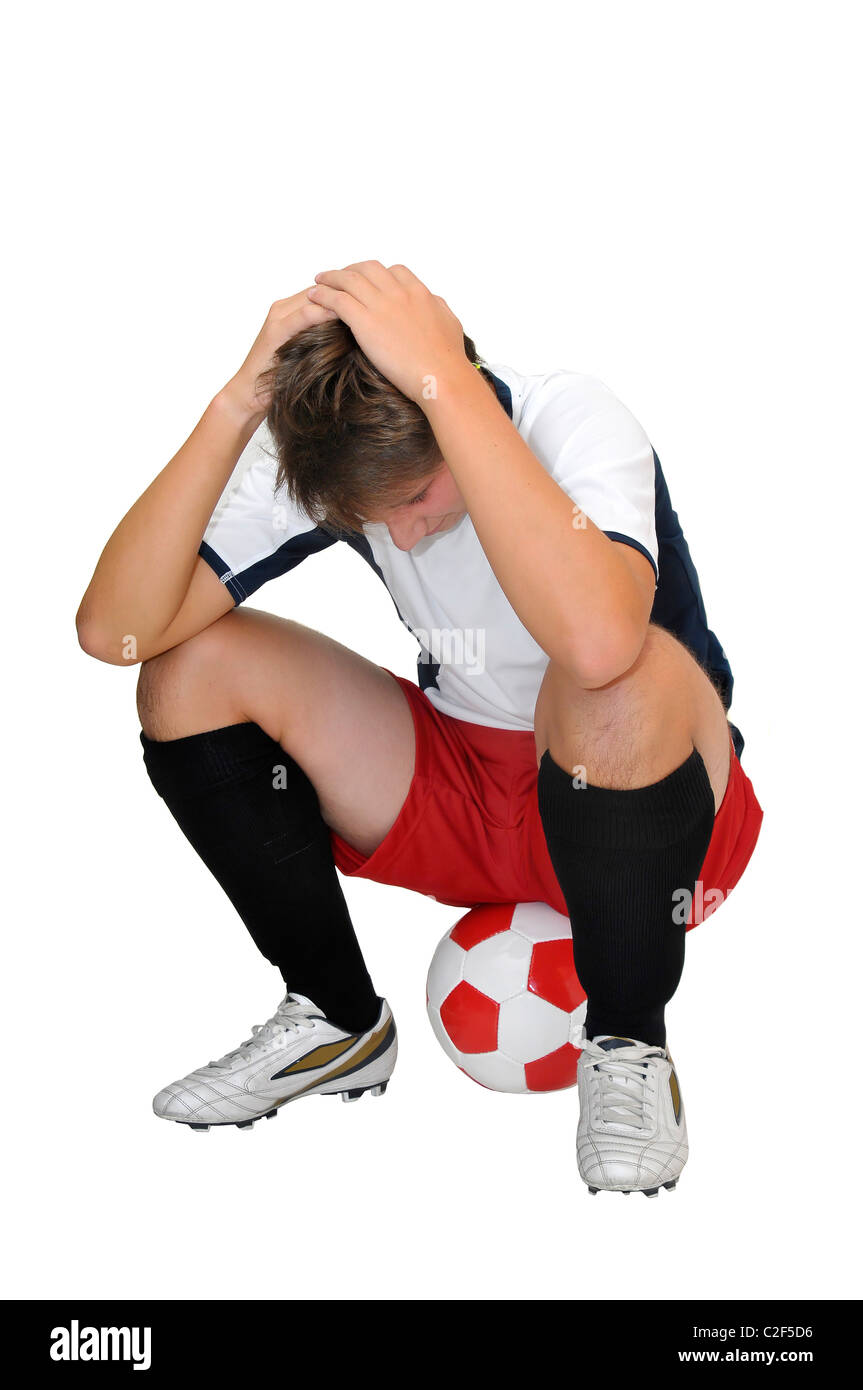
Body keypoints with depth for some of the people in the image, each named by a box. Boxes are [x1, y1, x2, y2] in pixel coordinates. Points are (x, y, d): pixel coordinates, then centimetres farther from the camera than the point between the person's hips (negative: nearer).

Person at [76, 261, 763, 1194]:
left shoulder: (574, 421, -27)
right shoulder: (322, 457, -13)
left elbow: (597, 642, -51)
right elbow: (114, 629, -24)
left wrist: (444, 376, -45)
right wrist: (241, 401, -32)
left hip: (637, 807, -5)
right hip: (460, 799, 5)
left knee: (623, 685, -40)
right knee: (191, 669, -13)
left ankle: (628, 1045, -12)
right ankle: (338, 1022, 5)